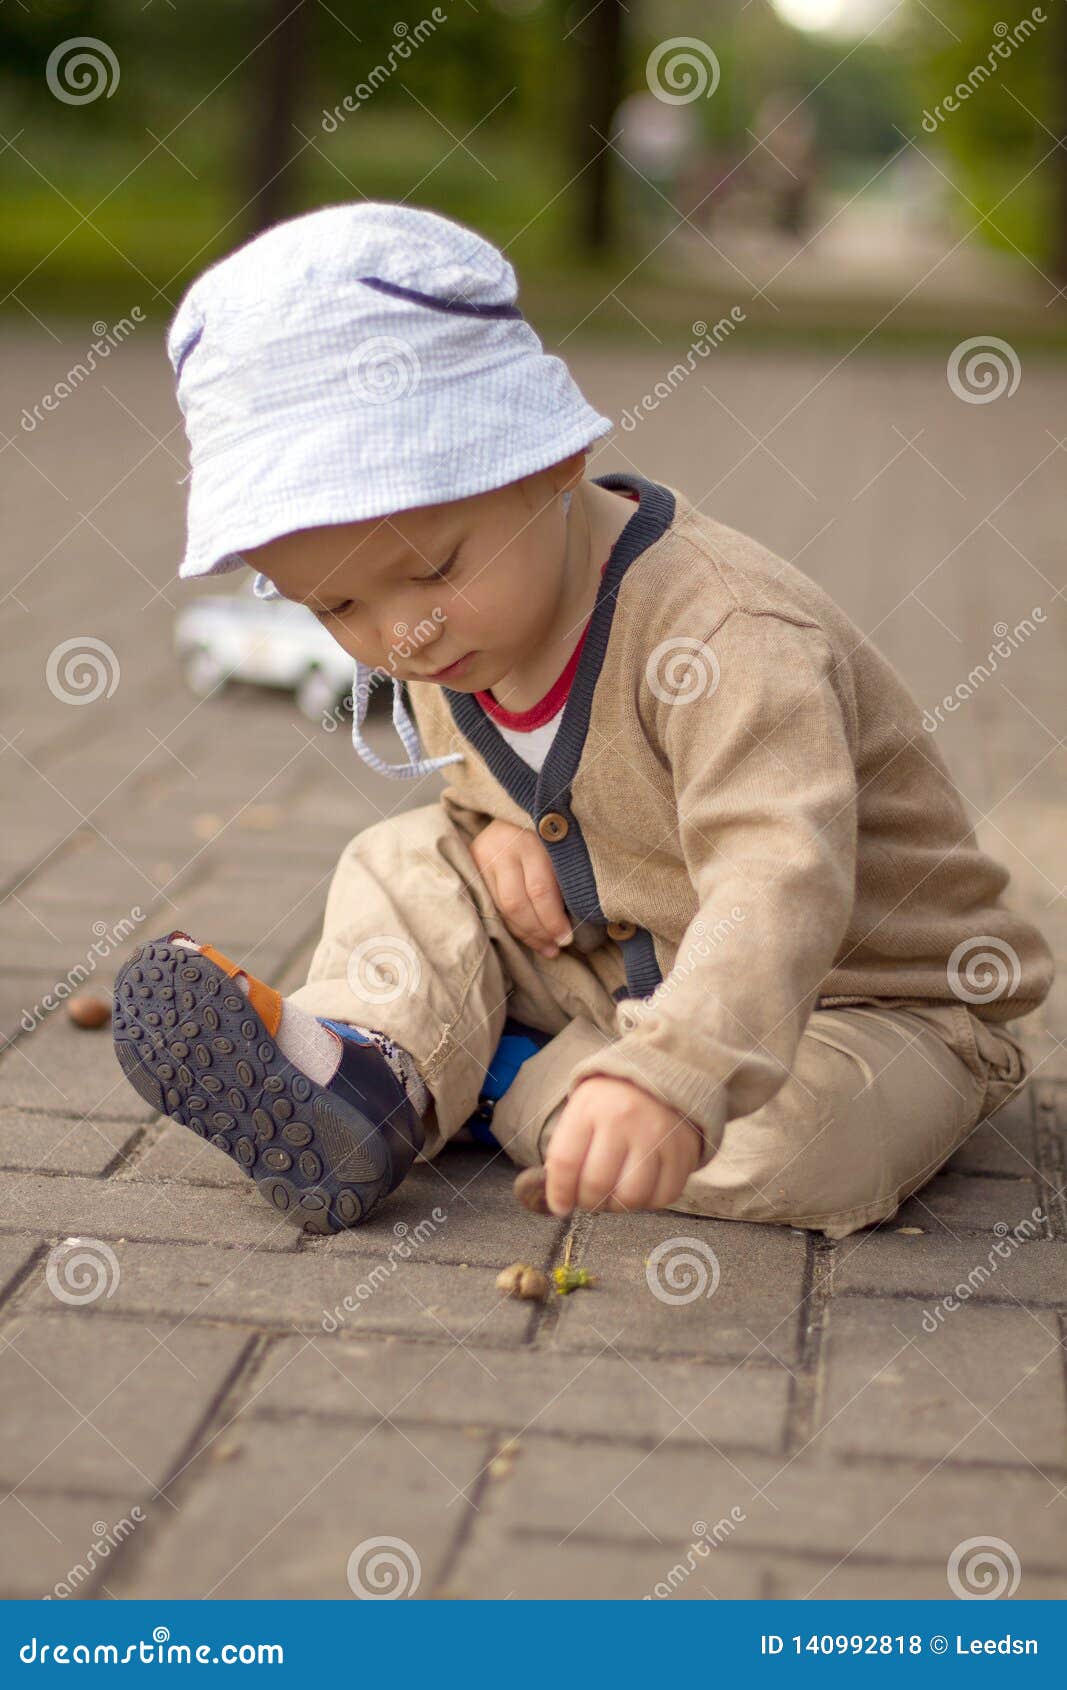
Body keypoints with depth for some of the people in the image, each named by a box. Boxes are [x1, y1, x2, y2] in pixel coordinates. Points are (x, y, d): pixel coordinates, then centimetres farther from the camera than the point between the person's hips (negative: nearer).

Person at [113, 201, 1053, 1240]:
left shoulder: (730, 638, -33)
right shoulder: (446, 646, -6)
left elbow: (781, 882, -46)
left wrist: (666, 1076, -62)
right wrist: (498, 828, -10)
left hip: (861, 1007, -6)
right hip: (622, 974, 7)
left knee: (807, 1132, -36)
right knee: (407, 862, 0)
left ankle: (509, 1080, -14)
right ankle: (369, 1067, -23)